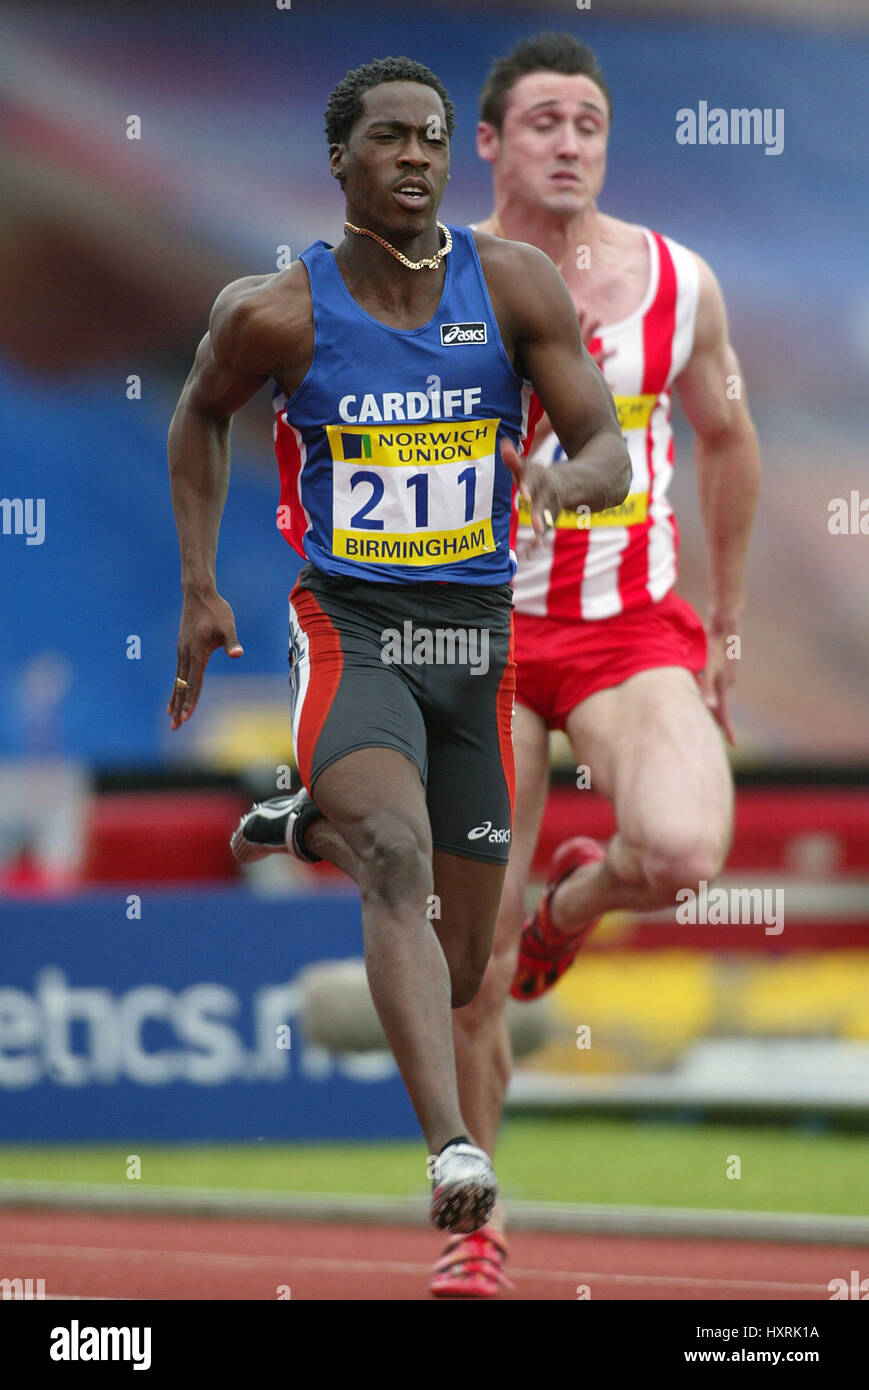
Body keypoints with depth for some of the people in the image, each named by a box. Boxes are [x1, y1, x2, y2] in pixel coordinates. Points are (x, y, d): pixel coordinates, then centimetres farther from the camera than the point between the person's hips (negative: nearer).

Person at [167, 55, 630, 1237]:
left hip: (474, 639, 3)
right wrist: (199, 589, 9)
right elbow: (201, 415, 14)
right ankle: (454, 1147, -42)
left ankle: (314, 827, 46)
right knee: (401, 866, -32)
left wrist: (559, 481, -28)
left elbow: (611, 456, -4)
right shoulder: (279, 315, -7)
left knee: (457, 971, 14)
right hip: (347, 629, -3)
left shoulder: (512, 286, -4)